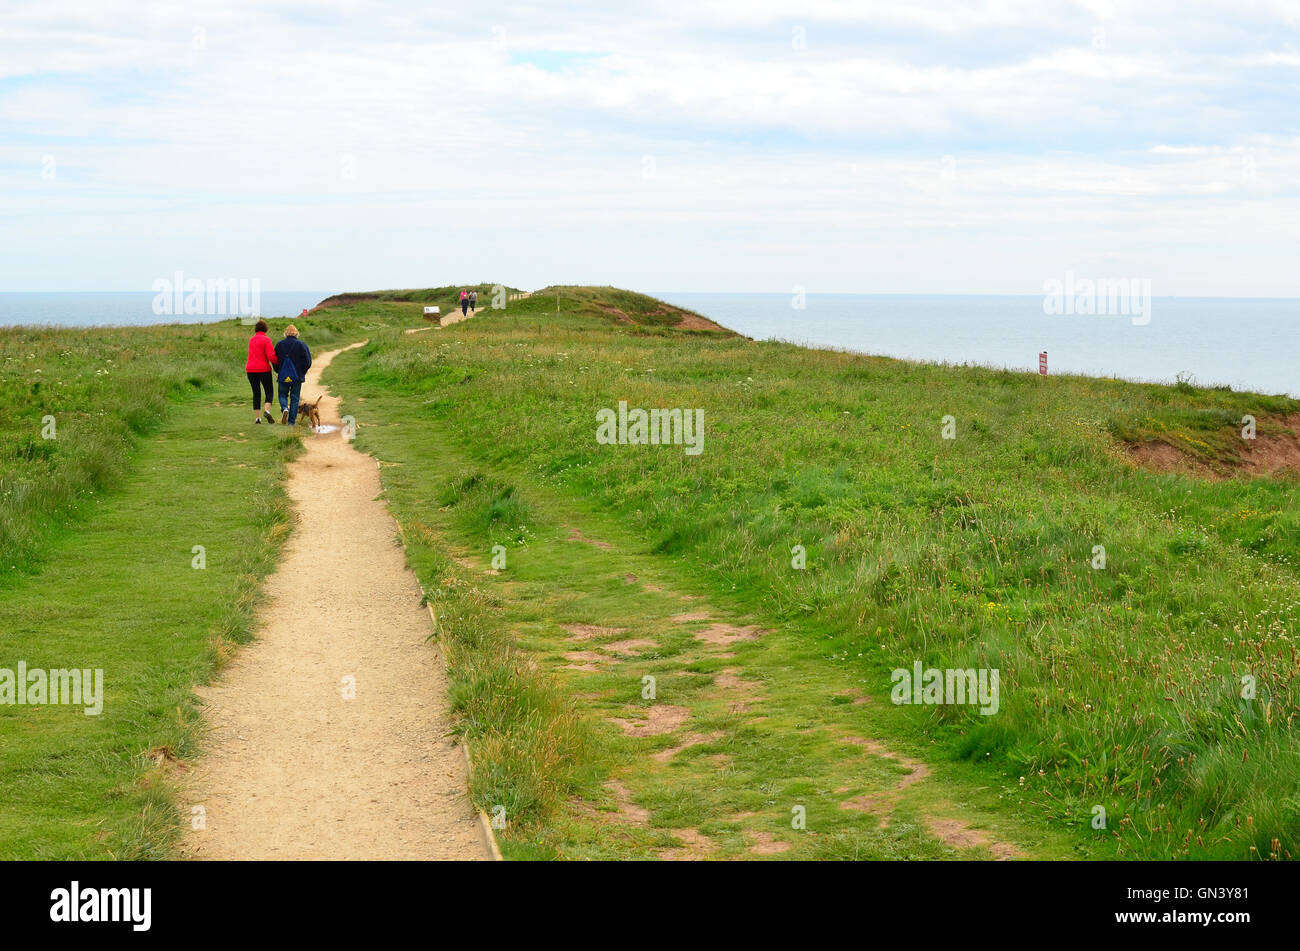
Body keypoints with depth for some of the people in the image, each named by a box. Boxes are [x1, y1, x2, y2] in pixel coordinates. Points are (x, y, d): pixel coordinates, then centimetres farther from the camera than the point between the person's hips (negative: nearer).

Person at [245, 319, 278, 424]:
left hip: (251, 369, 5)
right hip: (263, 369, -5)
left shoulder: (251, 339, 10)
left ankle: (257, 417, 5)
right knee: (269, 392, 5)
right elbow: (271, 356, -18)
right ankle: (267, 410, -20)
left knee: (256, 393, 11)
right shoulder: (266, 339, -9)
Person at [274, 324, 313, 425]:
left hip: (283, 376, 1)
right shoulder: (301, 345, -4)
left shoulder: (279, 345, 1)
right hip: (297, 377, -1)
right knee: (295, 398, 7)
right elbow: (308, 362, -6)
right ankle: (292, 420, 6)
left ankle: (284, 408, -15)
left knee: (282, 395, 16)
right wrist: (302, 373, 8)